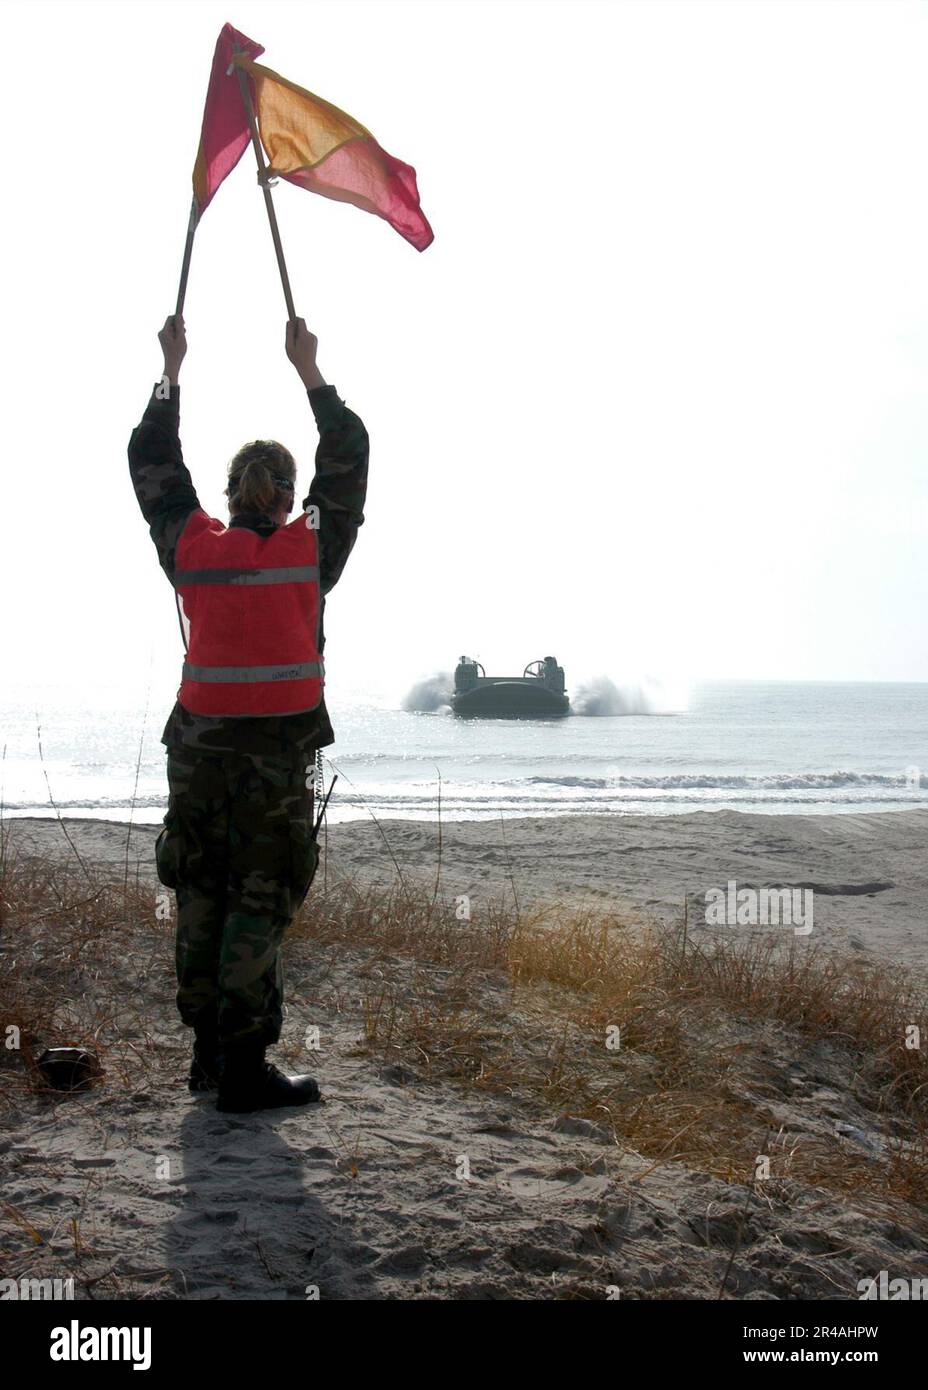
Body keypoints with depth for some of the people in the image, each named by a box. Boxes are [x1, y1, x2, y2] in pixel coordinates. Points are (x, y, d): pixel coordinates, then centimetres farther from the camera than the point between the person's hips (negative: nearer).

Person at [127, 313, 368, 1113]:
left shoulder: (192, 548, 2)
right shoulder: (310, 550, -5)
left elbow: (154, 466, 16)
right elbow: (348, 461, 7)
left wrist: (172, 371, 22)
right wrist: (309, 372, 13)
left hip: (200, 749, 4)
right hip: (278, 755, -3)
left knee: (202, 897, 13)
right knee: (260, 904, -1)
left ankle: (209, 1053, 22)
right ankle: (243, 1070, -2)